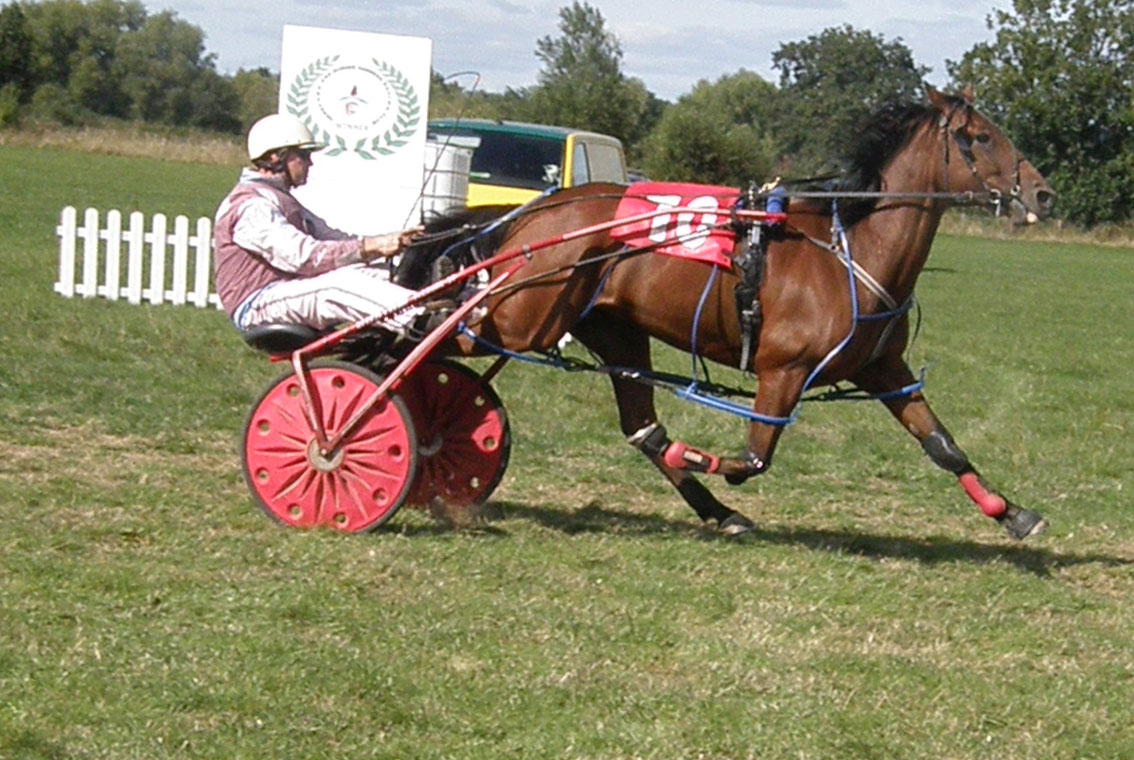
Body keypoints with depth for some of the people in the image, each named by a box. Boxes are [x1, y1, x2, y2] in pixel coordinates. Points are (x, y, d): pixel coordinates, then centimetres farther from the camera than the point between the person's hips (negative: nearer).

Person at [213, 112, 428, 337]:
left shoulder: (282, 200, 22)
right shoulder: (251, 206, -15)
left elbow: (330, 237, 14)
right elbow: (303, 256, -26)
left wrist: (393, 241, -1)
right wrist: (370, 247, -27)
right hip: (257, 305, -10)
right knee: (341, 285, -30)